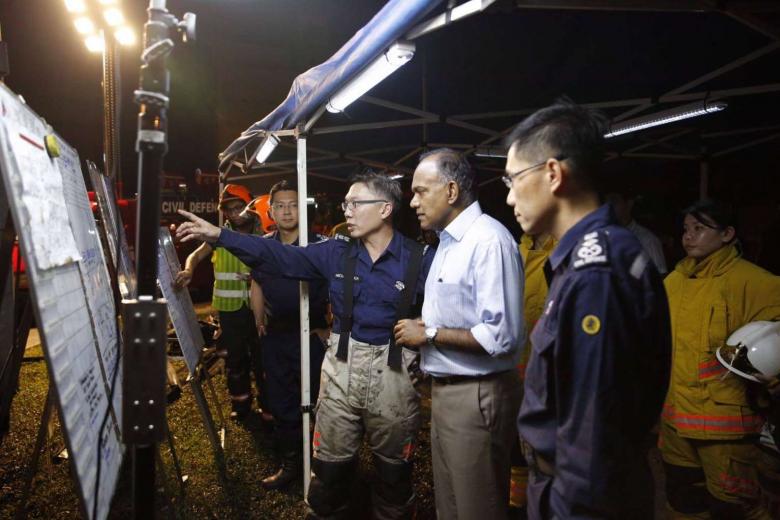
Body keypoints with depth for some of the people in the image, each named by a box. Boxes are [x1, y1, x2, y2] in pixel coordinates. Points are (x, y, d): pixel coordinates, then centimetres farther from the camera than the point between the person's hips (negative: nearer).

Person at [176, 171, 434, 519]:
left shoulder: (420, 260, -9)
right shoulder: (336, 253, 2)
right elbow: (279, 257, -2)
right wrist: (219, 236, -7)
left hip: (394, 373, -2)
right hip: (342, 369, 3)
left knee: (393, 469, 17)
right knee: (330, 464, 16)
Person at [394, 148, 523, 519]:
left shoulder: (488, 239, -19)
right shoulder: (447, 242, 12)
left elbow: (501, 337, -26)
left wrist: (429, 334, -17)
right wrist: (421, 332, -1)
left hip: (476, 396, -9)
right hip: (445, 390, 9)